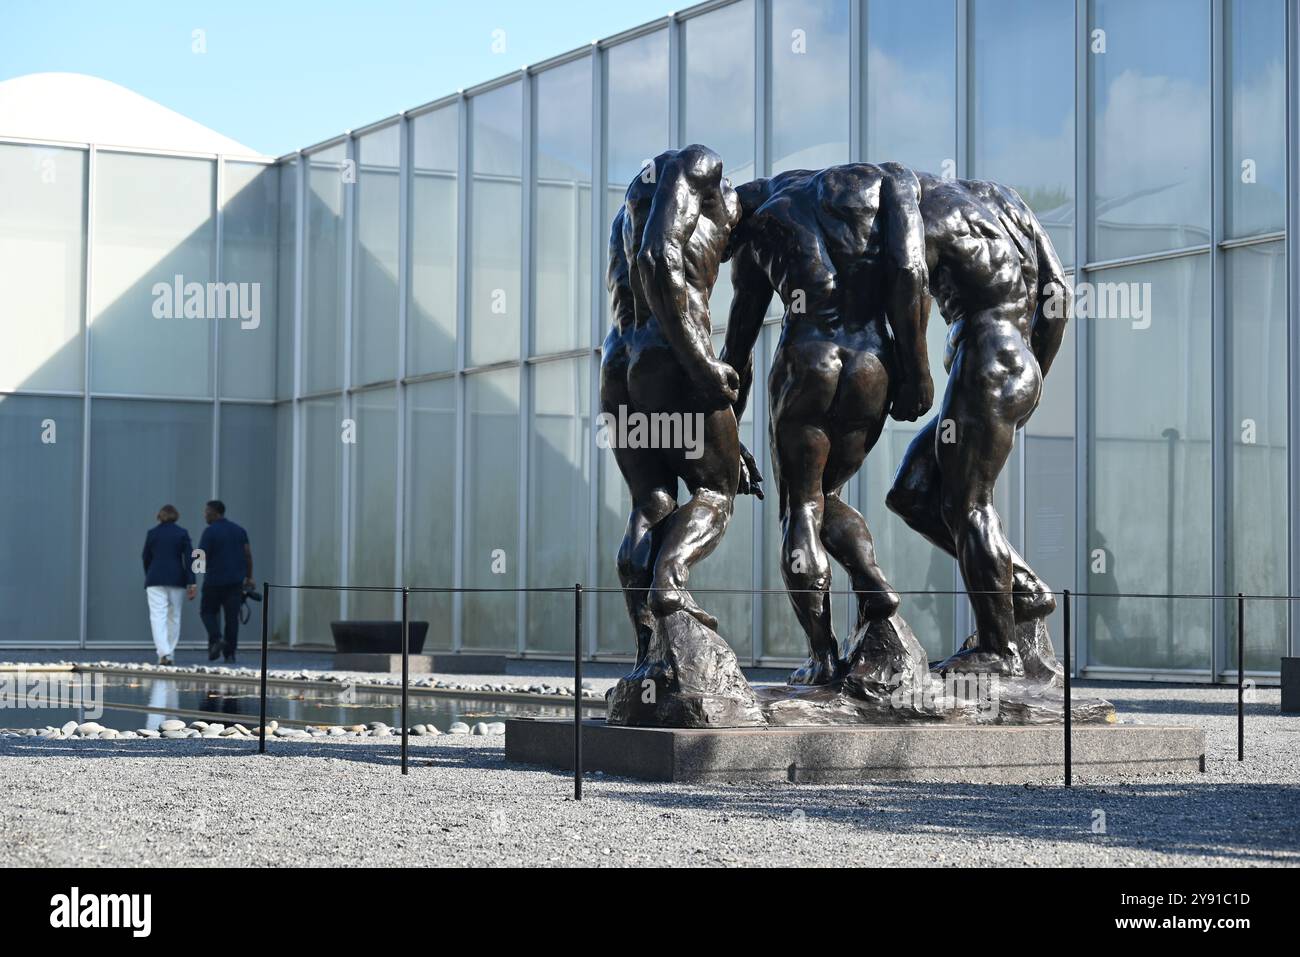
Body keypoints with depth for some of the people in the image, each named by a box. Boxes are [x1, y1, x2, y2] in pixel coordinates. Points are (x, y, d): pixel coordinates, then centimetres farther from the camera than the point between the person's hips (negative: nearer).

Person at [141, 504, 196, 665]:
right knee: (174, 617, 13)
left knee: (158, 616, -8)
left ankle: (163, 653, -25)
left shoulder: (152, 533, 3)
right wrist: (191, 584, -3)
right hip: (176, 579, 1)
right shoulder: (182, 533, 1)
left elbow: (146, 558, 10)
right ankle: (170, 654, 16)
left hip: (155, 579, -1)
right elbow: (188, 559, -3)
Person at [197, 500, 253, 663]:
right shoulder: (239, 530, 9)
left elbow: (202, 557, -11)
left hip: (214, 580, -4)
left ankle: (216, 639, -11)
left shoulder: (210, 531, -8)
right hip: (236, 580, 4)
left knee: (208, 611, 12)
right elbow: (248, 555, 6)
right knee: (232, 616, 4)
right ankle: (230, 654, 2)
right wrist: (249, 577, 10)